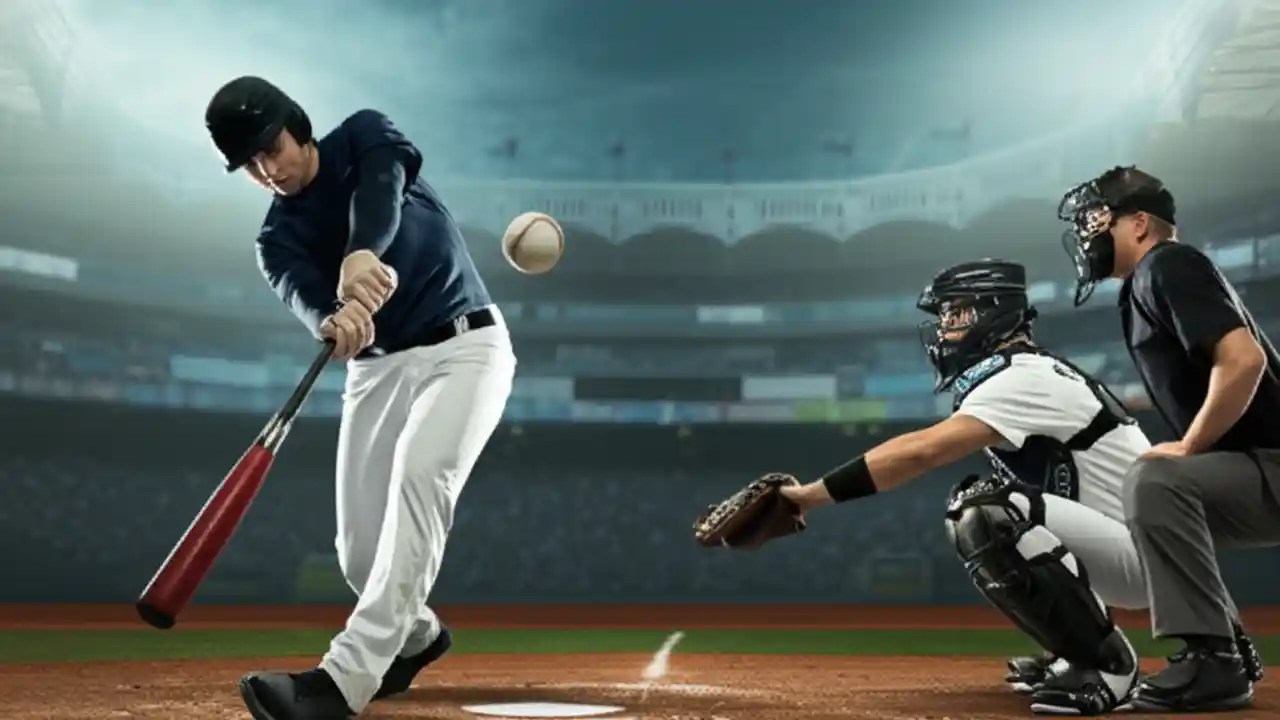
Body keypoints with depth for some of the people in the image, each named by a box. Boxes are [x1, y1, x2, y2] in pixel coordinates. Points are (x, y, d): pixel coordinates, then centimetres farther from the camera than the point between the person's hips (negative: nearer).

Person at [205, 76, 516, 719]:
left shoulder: (364, 135, 1)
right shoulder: (278, 239, 4)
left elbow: (381, 186, -24)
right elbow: (304, 297, -19)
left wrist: (362, 254, -46)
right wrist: (335, 321, -44)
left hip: (464, 347, -4)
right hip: (378, 368, 5)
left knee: (418, 477, -27)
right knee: (360, 549, -1)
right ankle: (414, 634, 33)